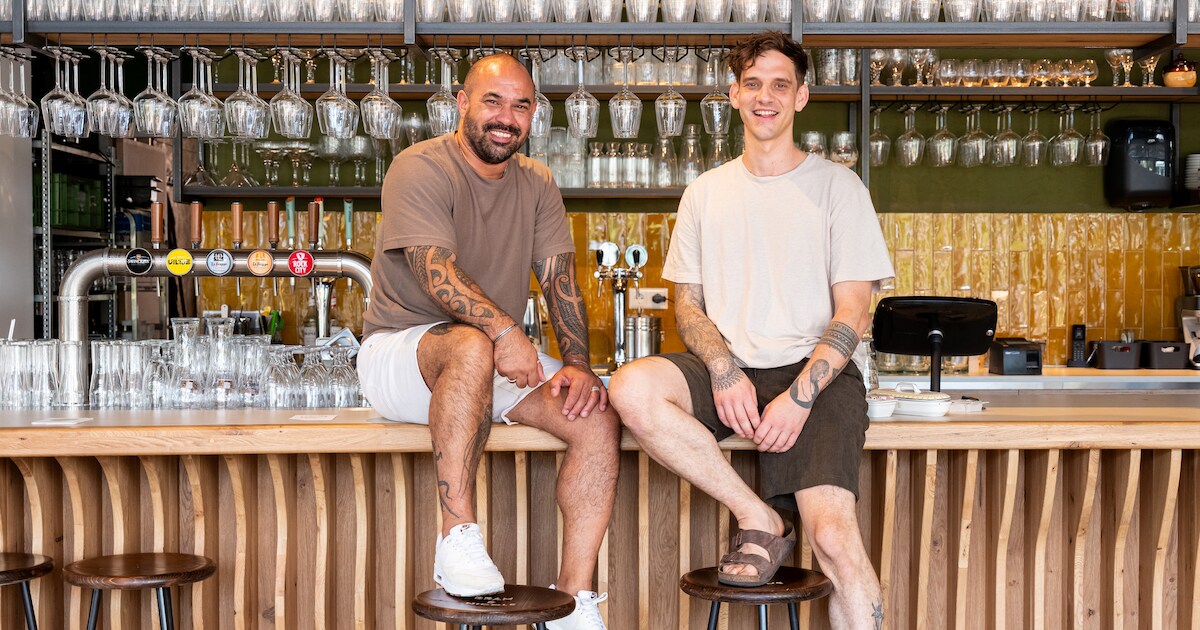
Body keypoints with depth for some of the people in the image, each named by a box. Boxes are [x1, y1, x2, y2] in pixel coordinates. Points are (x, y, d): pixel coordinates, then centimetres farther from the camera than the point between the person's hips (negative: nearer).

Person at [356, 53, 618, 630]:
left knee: (599, 418, -17)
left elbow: (560, 281, 2)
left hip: (499, 364, 6)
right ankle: (457, 539, -33)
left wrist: (578, 363, -14)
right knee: (471, 345, -40)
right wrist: (504, 330, -41)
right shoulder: (420, 169, -11)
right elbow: (437, 273, -26)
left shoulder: (537, 185, 10)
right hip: (401, 351, -6)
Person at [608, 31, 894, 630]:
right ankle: (758, 519, -13)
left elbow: (851, 313, 0)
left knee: (834, 537, -25)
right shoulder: (705, 192, 16)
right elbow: (687, 303, 12)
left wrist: (800, 396, -15)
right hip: (729, 372, 3)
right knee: (632, 388, -29)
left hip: (816, 375, -3)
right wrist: (724, 370, -9)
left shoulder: (837, 186, 6)